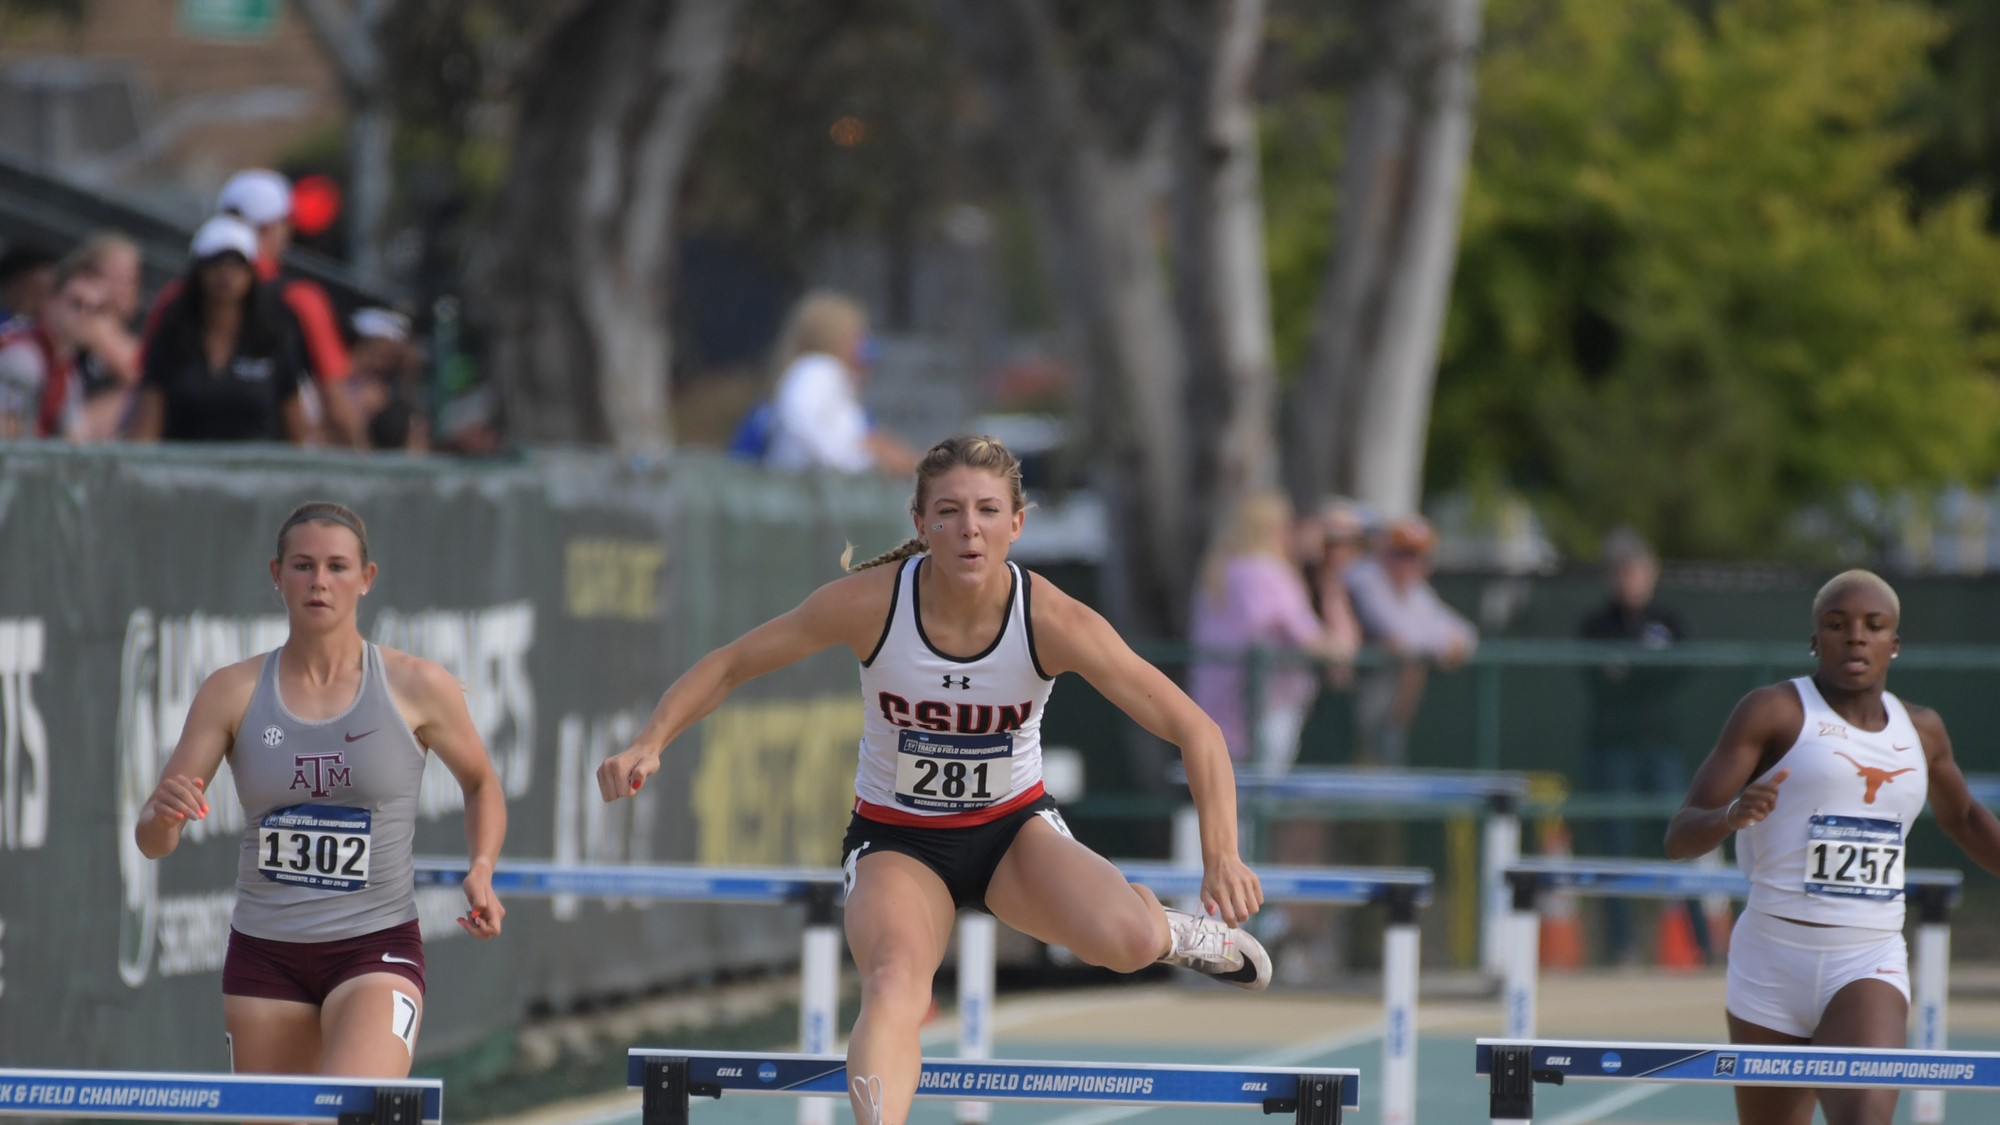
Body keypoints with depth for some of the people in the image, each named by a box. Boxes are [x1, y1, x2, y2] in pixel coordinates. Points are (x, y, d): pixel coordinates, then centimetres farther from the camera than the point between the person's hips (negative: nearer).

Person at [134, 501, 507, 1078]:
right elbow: (151, 840, -1)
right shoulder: (233, 692, 1)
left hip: (377, 949, -3)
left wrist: (481, 871, -4)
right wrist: (163, 816, -25)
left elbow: (482, 786, 15)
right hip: (263, 958, 3)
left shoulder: (416, 687, -2)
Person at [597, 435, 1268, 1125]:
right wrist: (650, 743, -22)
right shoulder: (870, 603, -20)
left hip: (1014, 831, 1)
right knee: (894, 986, -33)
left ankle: (1167, 930, 10)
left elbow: (1194, 731, -18)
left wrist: (1221, 856, -32)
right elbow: (730, 666, -7)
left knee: (1124, 941, -28)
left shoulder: (1053, 623, -21)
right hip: (897, 841, -1)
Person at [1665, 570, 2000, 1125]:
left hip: (1870, 968, 1)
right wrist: (1732, 816, -30)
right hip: (1774, 960, -1)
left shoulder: (1920, 730, 12)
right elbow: (1679, 836, -9)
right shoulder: (1773, 712, -2)